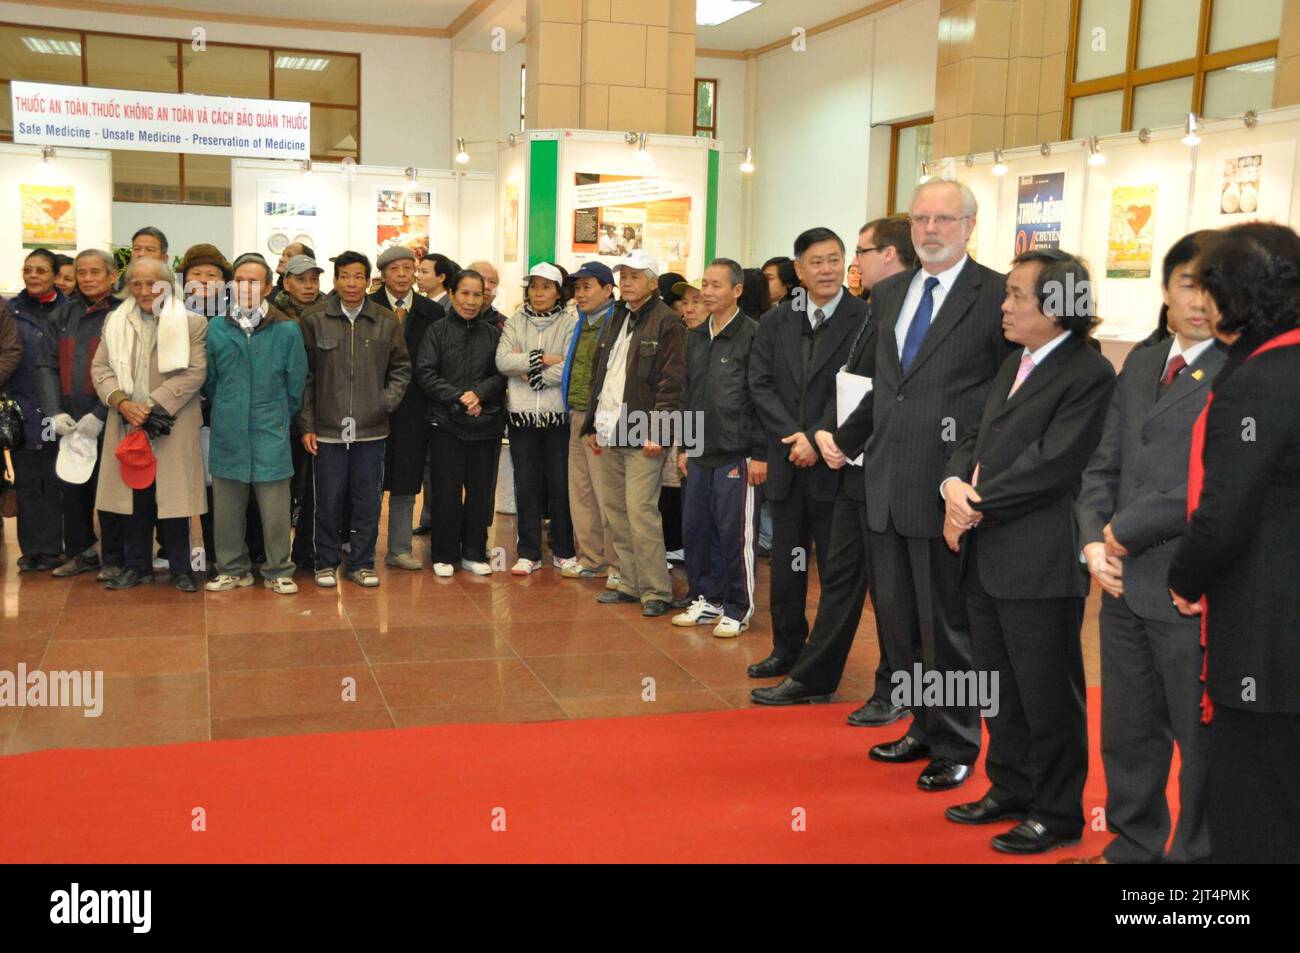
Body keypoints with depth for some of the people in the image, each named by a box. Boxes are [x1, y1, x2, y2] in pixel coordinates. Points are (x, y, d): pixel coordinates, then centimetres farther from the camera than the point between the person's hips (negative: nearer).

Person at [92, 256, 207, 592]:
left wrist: (152, 406, -14)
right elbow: (100, 368, 8)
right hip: (127, 424, 4)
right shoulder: (115, 322, 10)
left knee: (173, 497, 1)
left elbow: (194, 372, -9)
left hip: (173, 426, -3)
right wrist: (122, 403, -10)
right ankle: (137, 565, 21)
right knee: (133, 495, 9)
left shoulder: (192, 323, -3)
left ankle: (180, 567, 13)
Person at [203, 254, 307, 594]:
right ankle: (233, 569, 23)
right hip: (228, 434, 2)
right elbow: (209, 380, 12)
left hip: (271, 435, -2)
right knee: (226, 507, 9)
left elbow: (295, 384, 4)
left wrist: (278, 416, 9)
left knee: (275, 508, 2)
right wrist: (226, 411, 13)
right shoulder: (216, 328, 2)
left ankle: (278, 571, 16)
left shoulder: (287, 330, -4)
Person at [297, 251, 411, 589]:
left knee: (368, 501, 8)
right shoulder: (314, 320, -1)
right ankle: (326, 563, 21)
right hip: (327, 430, -2)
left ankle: (362, 563, 22)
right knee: (328, 501, 6)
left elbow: (401, 368, 15)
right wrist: (306, 425, -1)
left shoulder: (387, 322, 4)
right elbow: (304, 377, 1)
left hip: (371, 431, 2)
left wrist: (389, 400, -1)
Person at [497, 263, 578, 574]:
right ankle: (528, 554, 14)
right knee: (526, 485, 6)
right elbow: (502, 361, -5)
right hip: (522, 414, 2)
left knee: (560, 484, 4)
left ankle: (564, 552, 17)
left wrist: (530, 371, -8)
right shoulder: (515, 321, 8)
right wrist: (542, 360, -13)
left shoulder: (570, 323, 0)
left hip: (559, 414, -2)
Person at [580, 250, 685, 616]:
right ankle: (629, 583, 21)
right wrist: (593, 425, 17)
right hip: (609, 432, 8)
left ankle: (656, 590, 0)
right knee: (614, 512, 11)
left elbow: (671, 382, -12)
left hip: (642, 435, -8)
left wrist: (657, 431, -18)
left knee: (641, 512, -10)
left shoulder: (666, 322, -6)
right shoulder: (616, 320, 19)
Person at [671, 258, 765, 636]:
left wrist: (760, 454, -13)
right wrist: (684, 446, 16)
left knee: (734, 534, -1)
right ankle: (707, 600, 24)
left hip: (735, 455, -7)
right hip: (699, 455, 7)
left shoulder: (753, 335, -8)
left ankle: (737, 610, 11)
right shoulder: (696, 338, 14)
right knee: (695, 530, 10)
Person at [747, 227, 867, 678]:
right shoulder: (775, 322, 9)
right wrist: (792, 435, -9)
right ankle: (786, 649, 26)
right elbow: (761, 383, 4)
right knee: (786, 565, 13)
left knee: (836, 567, 4)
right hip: (787, 463, 5)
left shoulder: (865, 319, -7)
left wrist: (817, 438, -15)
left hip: (836, 465, -4)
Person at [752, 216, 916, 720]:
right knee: (840, 577, 16)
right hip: (854, 468, 9)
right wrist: (826, 432, -1)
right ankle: (814, 678, 27)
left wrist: (845, 443, -13)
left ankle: (894, 693, 18)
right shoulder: (874, 311, 14)